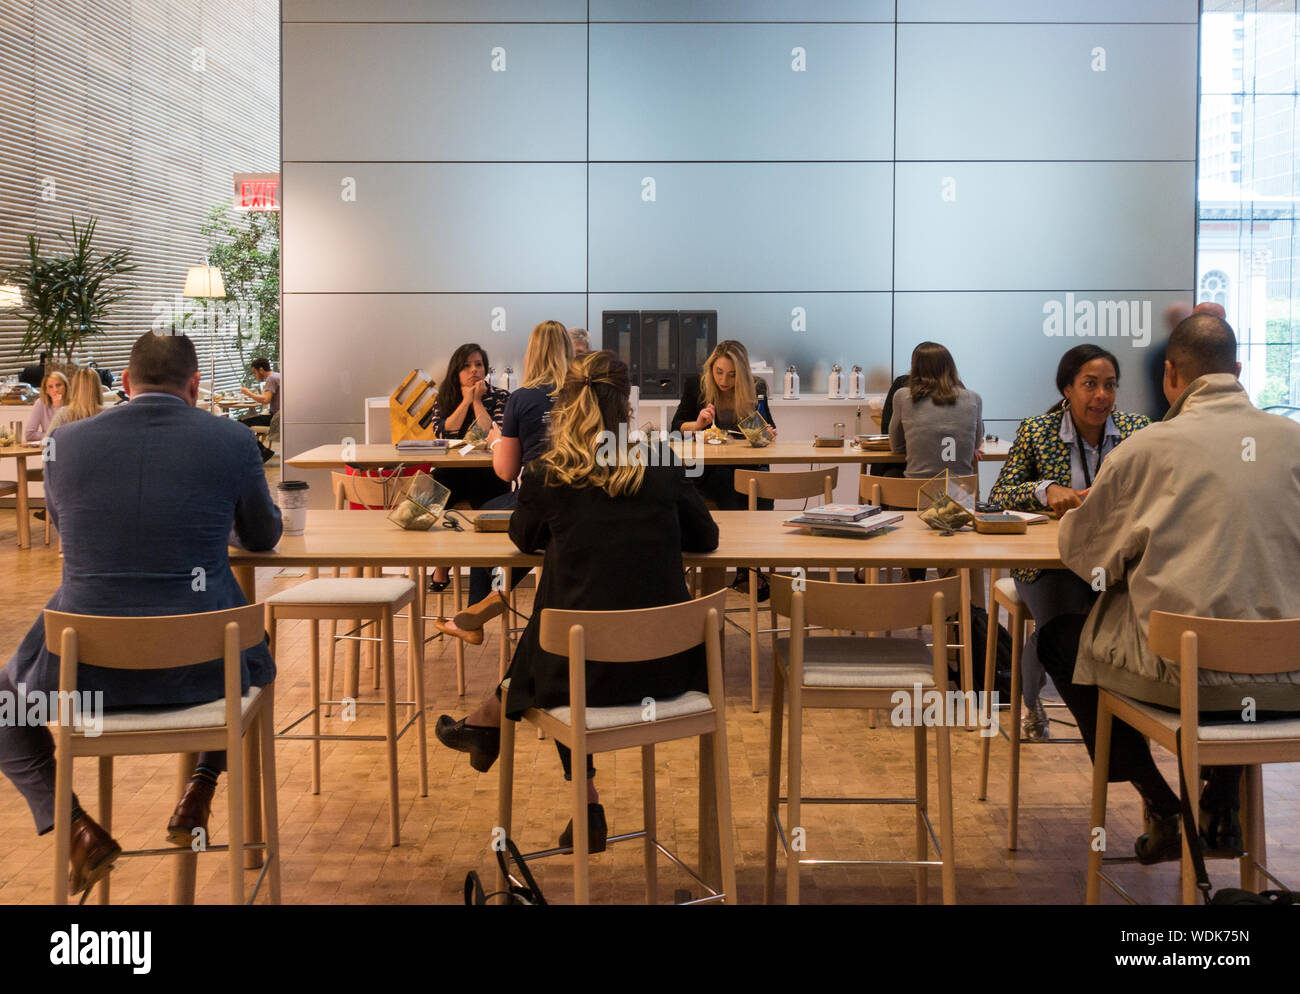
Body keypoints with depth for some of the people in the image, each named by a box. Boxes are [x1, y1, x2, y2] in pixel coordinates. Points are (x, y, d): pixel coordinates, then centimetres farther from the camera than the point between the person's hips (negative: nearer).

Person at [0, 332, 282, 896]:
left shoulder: (67, 443, -1)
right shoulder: (233, 442, -5)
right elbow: (263, 537, 12)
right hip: (198, 670, 0)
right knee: (255, 663, 36)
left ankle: (76, 829, 13)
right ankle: (198, 793, 24)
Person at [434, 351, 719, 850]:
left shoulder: (546, 478, -5)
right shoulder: (664, 470, -1)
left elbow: (524, 538, 15)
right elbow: (705, 538, 13)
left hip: (586, 670, -3)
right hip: (665, 665, 3)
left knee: (538, 657, 31)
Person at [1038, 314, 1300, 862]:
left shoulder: (1146, 448, -8)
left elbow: (1082, 551, 0)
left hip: (1184, 672, -4)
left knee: (1059, 639, 22)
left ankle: (1162, 805, 18)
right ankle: (1223, 799, 32)